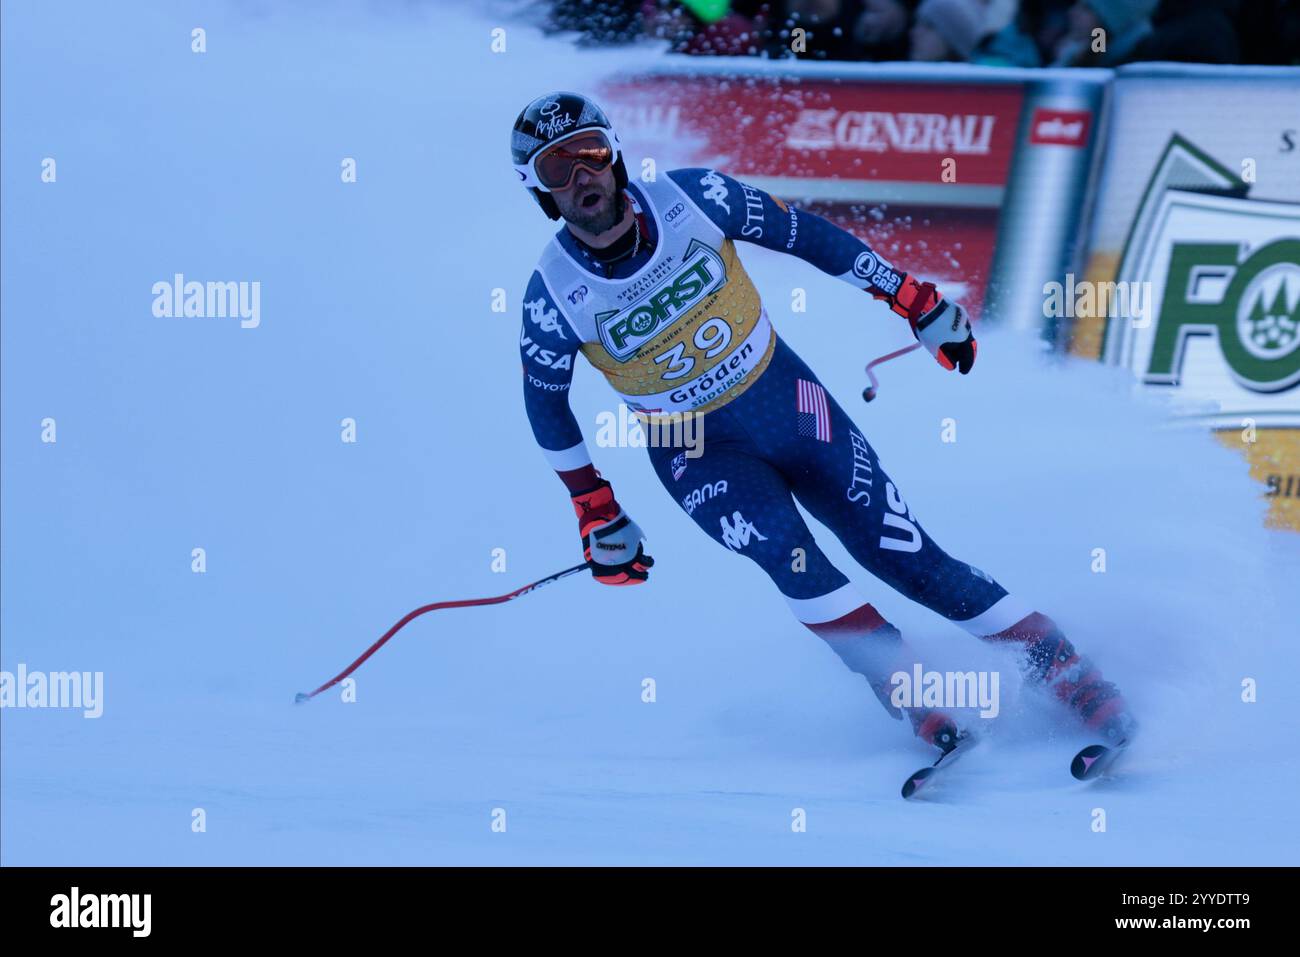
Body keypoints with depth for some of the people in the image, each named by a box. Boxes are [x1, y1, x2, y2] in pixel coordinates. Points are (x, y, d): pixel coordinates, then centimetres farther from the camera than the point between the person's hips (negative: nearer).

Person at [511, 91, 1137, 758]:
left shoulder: (689, 199, -17)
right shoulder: (553, 297, -18)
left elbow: (805, 234, -4)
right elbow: (545, 404, -2)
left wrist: (914, 300, -1)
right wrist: (597, 515, 2)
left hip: (787, 402, 1)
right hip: (697, 453, -1)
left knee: (908, 558, -4)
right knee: (784, 550, -28)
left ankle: (1069, 674, 3)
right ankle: (918, 707, -21)